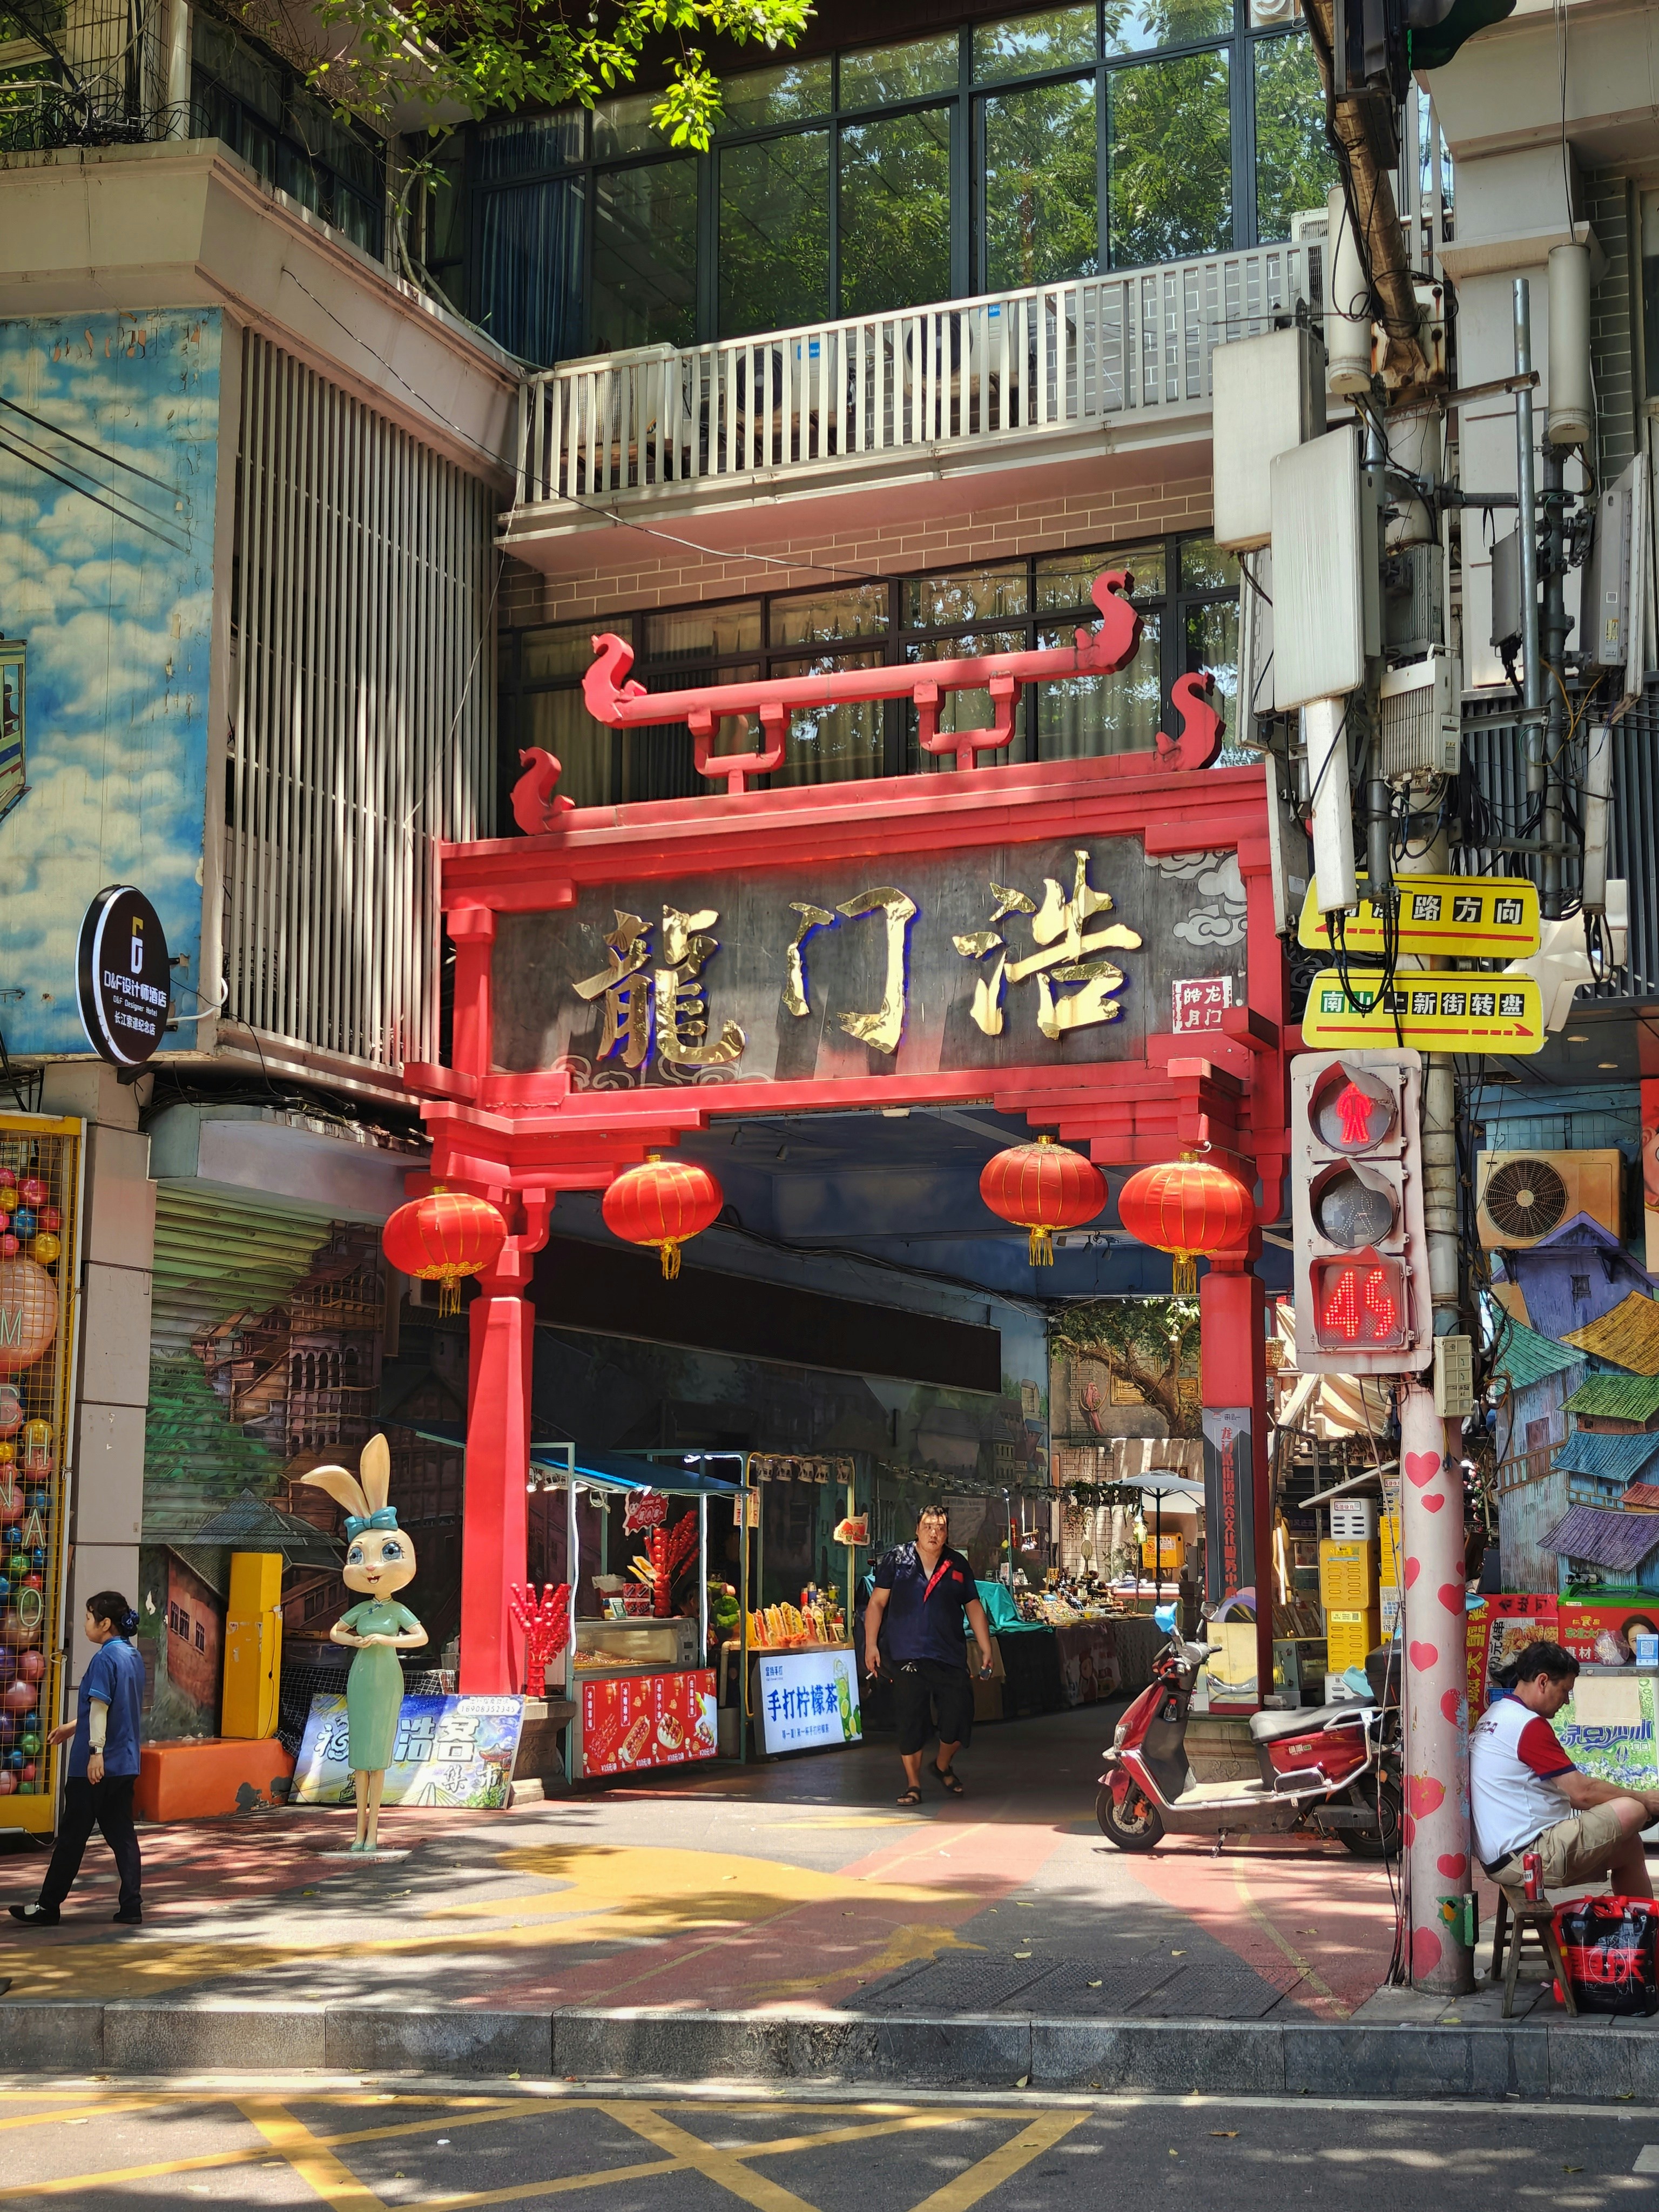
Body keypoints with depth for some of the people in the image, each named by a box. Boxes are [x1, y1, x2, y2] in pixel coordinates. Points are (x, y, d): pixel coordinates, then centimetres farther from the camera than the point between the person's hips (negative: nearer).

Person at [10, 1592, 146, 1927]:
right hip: (126, 1764, 8)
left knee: (72, 1836, 1)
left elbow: (100, 1707, -18)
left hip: (96, 1765, -8)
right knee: (122, 1835, 7)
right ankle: (131, 1906, 4)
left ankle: (48, 1906, 10)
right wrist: (73, 1727, 28)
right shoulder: (133, 1657, 13)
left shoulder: (105, 1658, -14)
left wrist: (96, 1751, -21)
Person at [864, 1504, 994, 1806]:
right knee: (911, 1722, 1)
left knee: (959, 1719, -1)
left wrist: (986, 1649, 10)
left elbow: (974, 1608, 15)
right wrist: (871, 1644, -4)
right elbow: (877, 1602, 3)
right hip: (908, 1658, -2)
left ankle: (943, 1767, 26)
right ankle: (913, 1784, 14)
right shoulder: (896, 1559, 2)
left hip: (950, 1658, 2)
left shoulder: (958, 1565, 10)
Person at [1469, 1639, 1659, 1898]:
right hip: (1527, 1857, -10)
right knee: (1631, 1811, -12)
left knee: (1628, 1846, 13)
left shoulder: (1493, 1715, 15)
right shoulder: (1529, 1724, -15)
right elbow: (1582, 1792, -15)